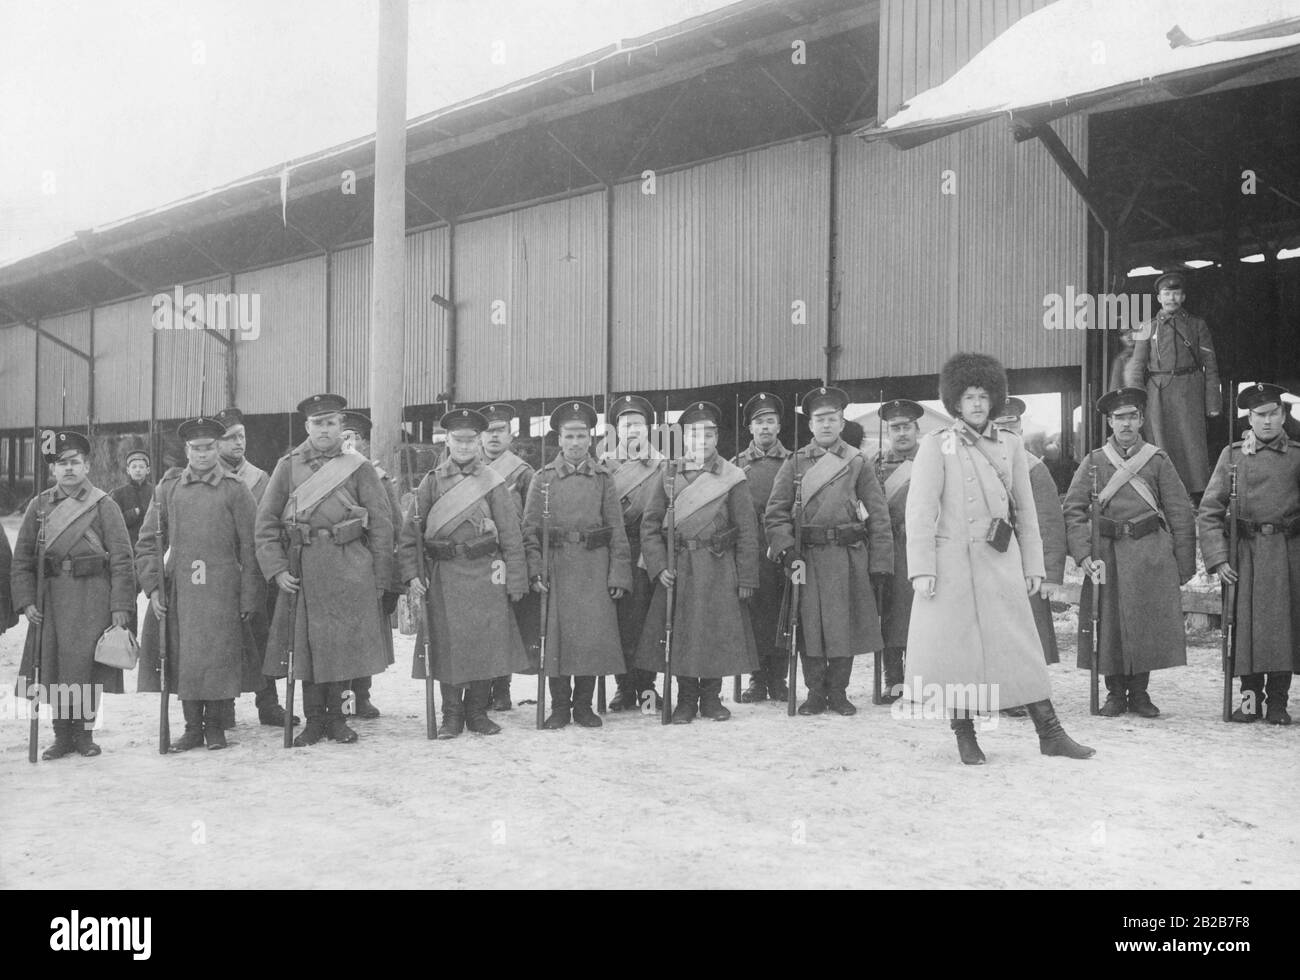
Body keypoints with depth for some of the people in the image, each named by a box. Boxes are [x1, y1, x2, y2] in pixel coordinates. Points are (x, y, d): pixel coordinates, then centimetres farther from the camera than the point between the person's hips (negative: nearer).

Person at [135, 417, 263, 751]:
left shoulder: (234, 489, 2)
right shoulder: (168, 488, 9)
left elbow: (250, 548, 0)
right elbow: (148, 543, 10)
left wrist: (249, 599, -4)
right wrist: (153, 587, -2)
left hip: (221, 592, -2)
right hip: (179, 590, 2)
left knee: (218, 658, -1)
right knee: (182, 659, 4)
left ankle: (214, 725, 13)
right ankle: (192, 727, 15)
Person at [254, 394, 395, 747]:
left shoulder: (359, 468, 3)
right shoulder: (288, 466, 6)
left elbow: (382, 525, 2)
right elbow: (266, 521, 5)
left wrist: (380, 580, -1)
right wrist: (276, 569, -5)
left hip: (349, 570, -1)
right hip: (302, 569, 1)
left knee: (344, 643, 3)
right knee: (306, 644, 4)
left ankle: (336, 717, 18)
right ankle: (314, 720, 16)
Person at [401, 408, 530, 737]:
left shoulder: (492, 482, 3)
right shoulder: (432, 481, 5)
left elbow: (511, 534, 2)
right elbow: (410, 532, 5)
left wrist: (516, 581, -2)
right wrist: (412, 574, -4)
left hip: (485, 574, 0)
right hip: (443, 575, 0)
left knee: (485, 643, 2)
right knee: (446, 645, 2)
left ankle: (477, 712, 16)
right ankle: (451, 716, 13)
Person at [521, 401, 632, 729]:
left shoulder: (603, 478, 8)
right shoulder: (543, 478, 7)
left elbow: (617, 530, 5)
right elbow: (530, 529, 4)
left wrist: (619, 574, -2)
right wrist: (535, 568, -8)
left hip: (594, 568, 0)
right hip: (556, 567, 0)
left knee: (593, 636, 0)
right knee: (556, 635, 0)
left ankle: (584, 705, 12)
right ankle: (559, 706, 11)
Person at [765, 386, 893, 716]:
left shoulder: (858, 464, 6)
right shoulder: (794, 464, 8)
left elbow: (879, 518, 2)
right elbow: (775, 513, 4)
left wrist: (880, 567, -5)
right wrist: (786, 550, -11)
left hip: (849, 558, 0)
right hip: (807, 557, 0)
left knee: (845, 626, 2)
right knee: (809, 625, 1)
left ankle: (838, 692, 15)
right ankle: (815, 692, 12)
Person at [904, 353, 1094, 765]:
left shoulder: (1010, 444, 11)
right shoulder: (936, 445, -1)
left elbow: (1026, 510, 14)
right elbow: (920, 510, -6)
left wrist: (1032, 565, 10)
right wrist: (922, 569, -12)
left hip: (1001, 562, 3)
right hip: (953, 563, -3)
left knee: (1021, 645, 3)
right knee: (958, 647, 1)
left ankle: (1050, 733, 6)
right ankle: (965, 736, 12)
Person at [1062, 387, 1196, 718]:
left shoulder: (1158, 459, 6)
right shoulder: (1093, 462, 7)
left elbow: (1181, 514, 5)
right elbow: (1073, 510, 2)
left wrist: (1184, 565, 1)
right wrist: (1083, 554, -10)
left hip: (1152, 555, 0)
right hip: (1107, 553, 0)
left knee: (1147, 624, 0)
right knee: (1108, 624, 0)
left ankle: (1139, 693, 14)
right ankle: (1115, 693, 13)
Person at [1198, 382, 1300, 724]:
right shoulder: (1232, 455, 6)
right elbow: (1209, 511, 3)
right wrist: (1218, 558, -5)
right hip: (1244, 552, 0)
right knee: (1245, 623, 0)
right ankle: (1250, 698, 12)